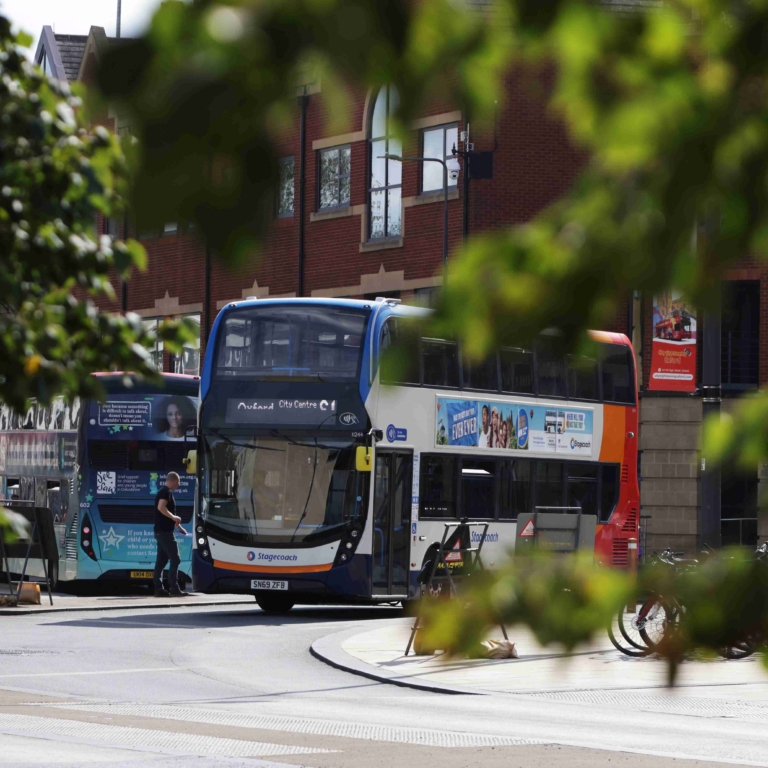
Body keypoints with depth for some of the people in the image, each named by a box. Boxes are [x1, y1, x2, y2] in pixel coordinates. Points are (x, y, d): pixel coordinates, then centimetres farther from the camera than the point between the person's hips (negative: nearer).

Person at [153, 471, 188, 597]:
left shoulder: (164, 492, 20)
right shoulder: (166, 492, -11)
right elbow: (161, 507, -28)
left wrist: (180, 527, 32)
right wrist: (173, 517, -19)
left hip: (161, 531, 10)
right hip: (165, 531, -10)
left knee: (161, 561, 9)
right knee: (175, 559, -7)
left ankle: (159, 589, 8)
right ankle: (174, 589, -8)